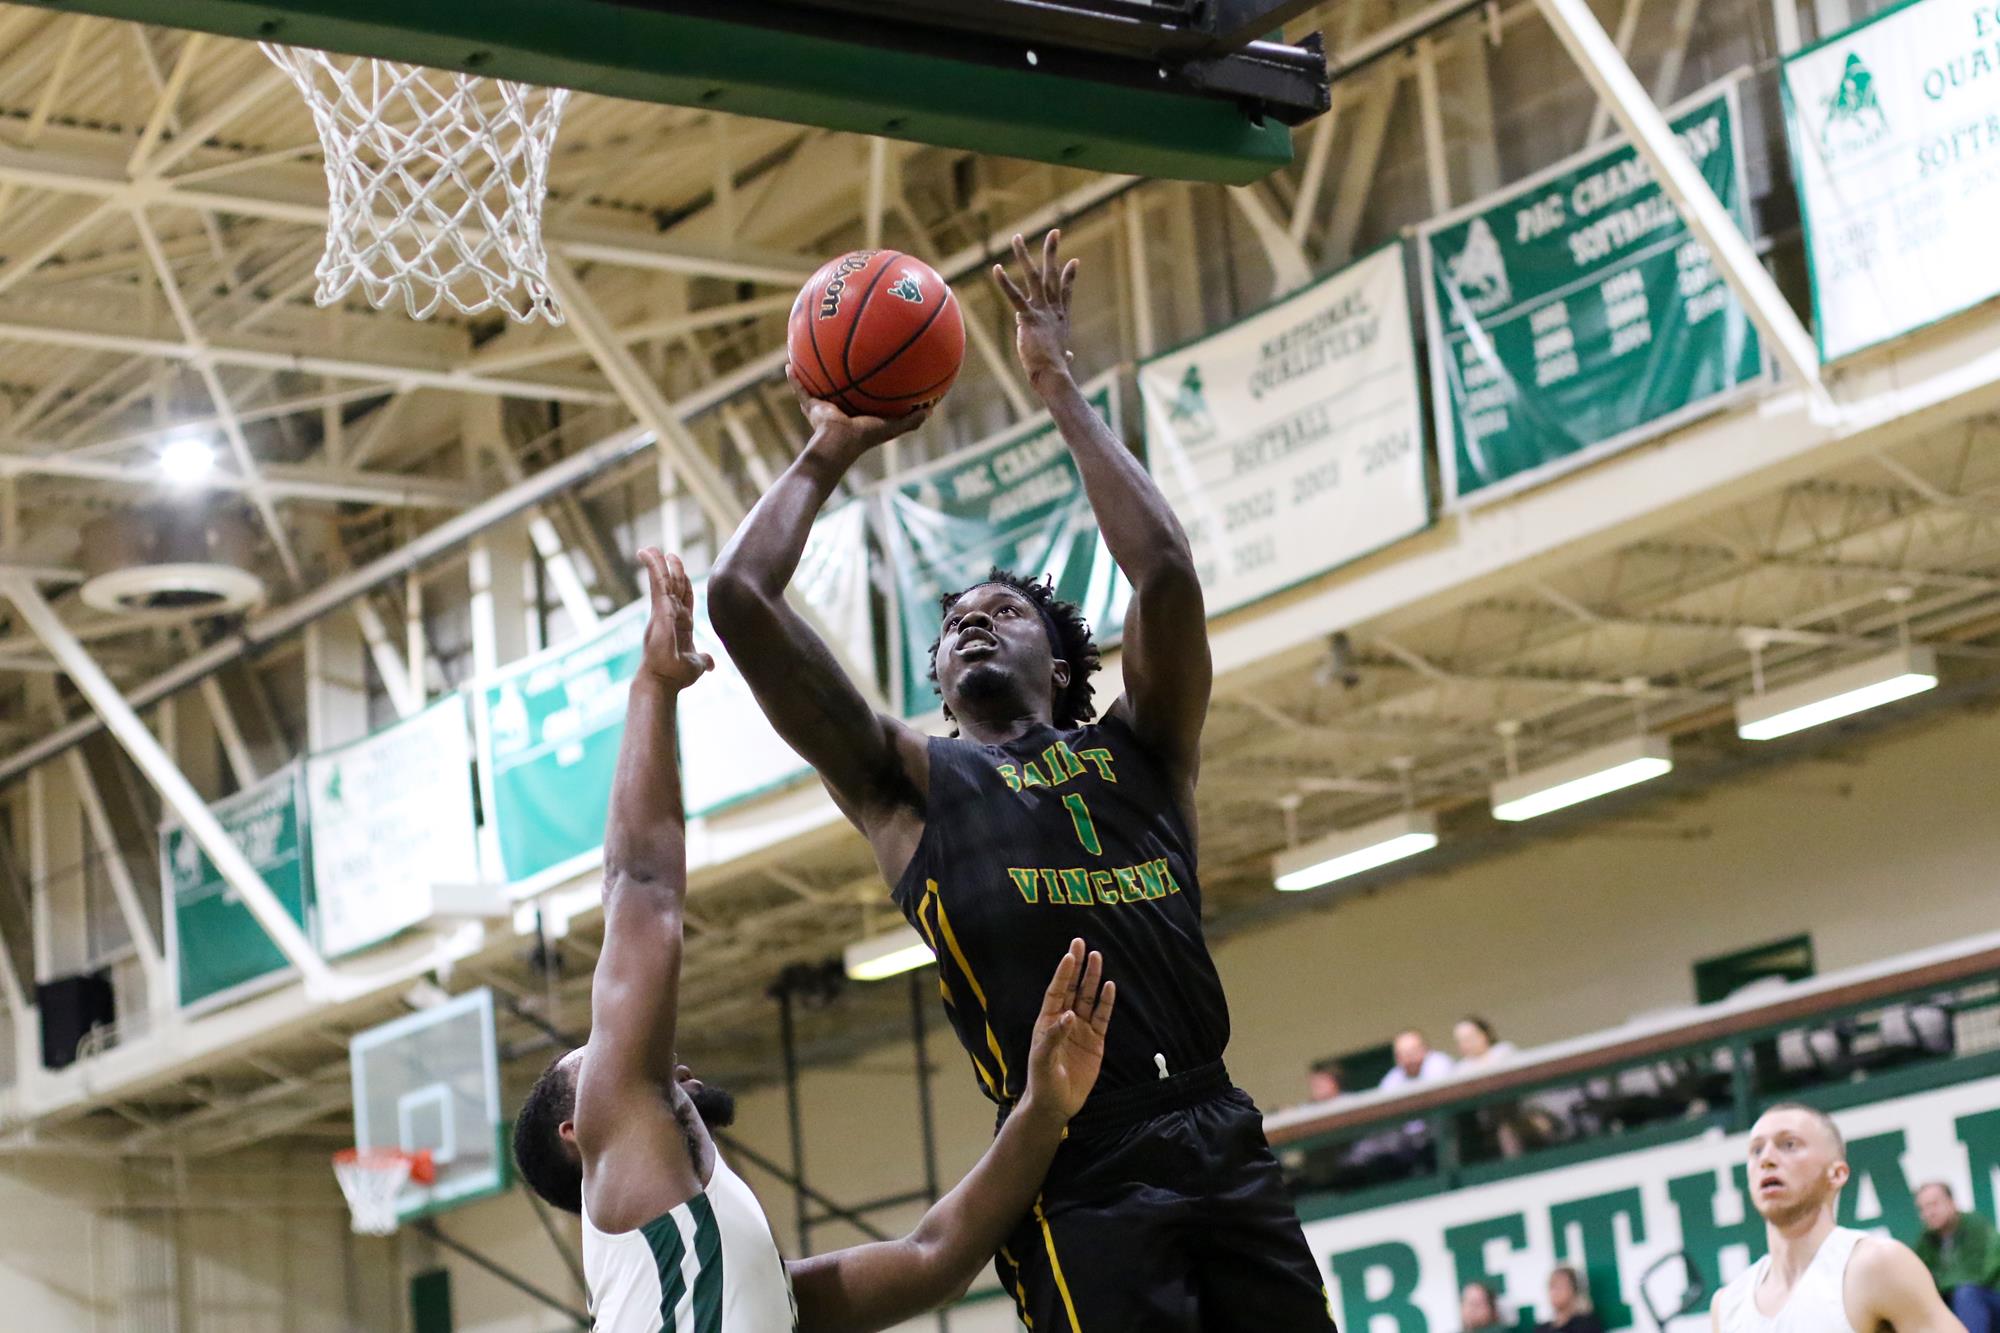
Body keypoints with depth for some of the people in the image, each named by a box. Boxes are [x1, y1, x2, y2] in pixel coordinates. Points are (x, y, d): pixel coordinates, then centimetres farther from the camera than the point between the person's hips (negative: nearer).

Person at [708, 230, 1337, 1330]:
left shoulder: (1136, 751, 22)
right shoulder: (910, 781, 19)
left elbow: (1164, 567, 8)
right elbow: (738, 600, 12)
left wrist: (1059, 389, 16)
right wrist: (828, 454, 25)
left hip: (1223, 1145, 2)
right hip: (1078, 1169, -2)